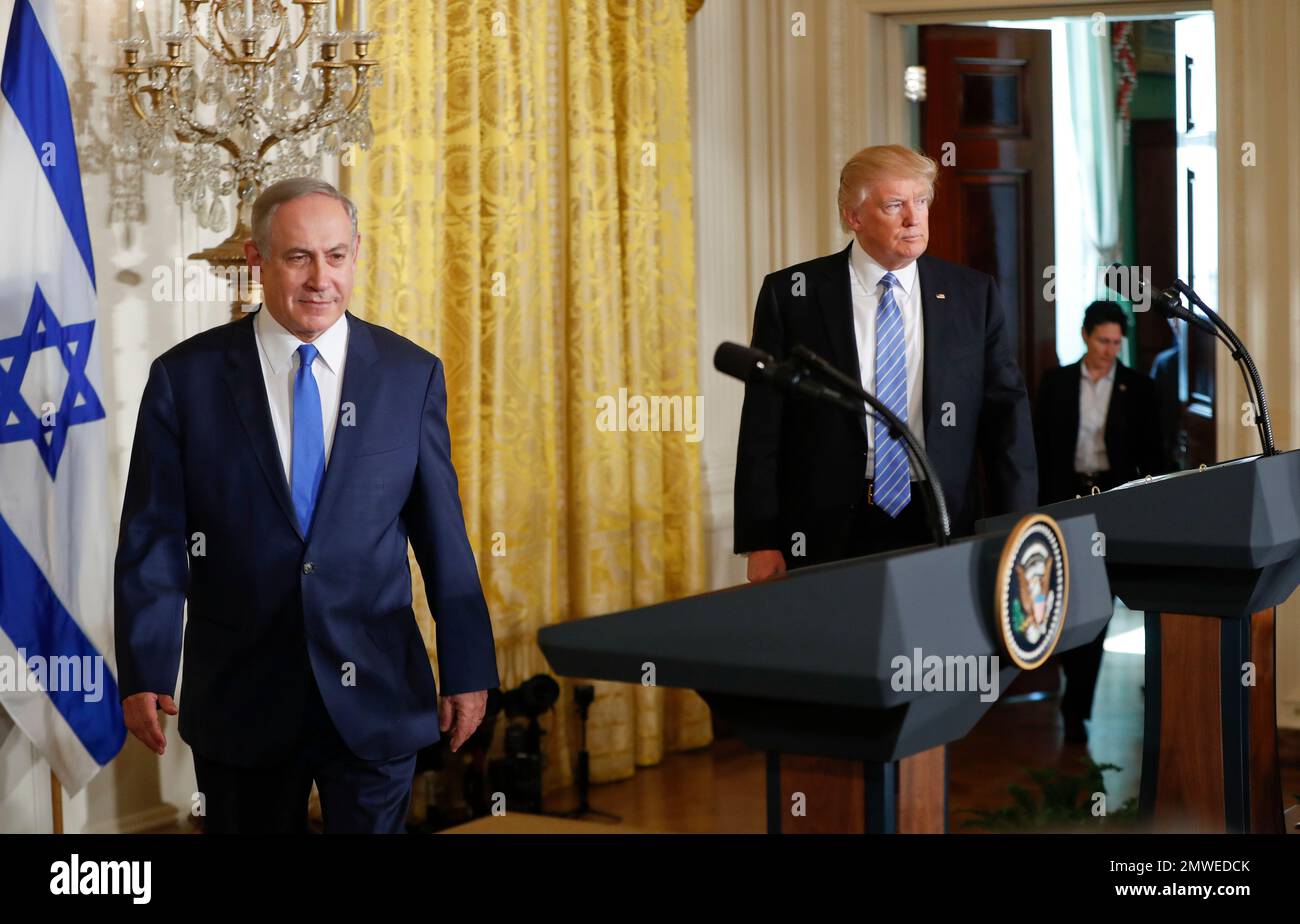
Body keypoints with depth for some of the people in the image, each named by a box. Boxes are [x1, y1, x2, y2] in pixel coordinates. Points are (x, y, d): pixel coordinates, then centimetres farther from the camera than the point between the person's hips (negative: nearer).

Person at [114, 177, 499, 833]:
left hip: (375, 697, 0)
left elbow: (443, 532, 3)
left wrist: (467, 668, 2)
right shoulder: (186, 377, -2)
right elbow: (151, 539, -2)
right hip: (238, 698, 0)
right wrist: (143, 673, -7)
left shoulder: (411, 375, 1)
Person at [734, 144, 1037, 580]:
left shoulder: (974, 295, 6)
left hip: (942, 530, 2)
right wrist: (761, 543, -6)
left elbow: (1007, 415, 6)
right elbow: (763, 427, 0)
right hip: (826, 536, -1)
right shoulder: (791, 294, 1)